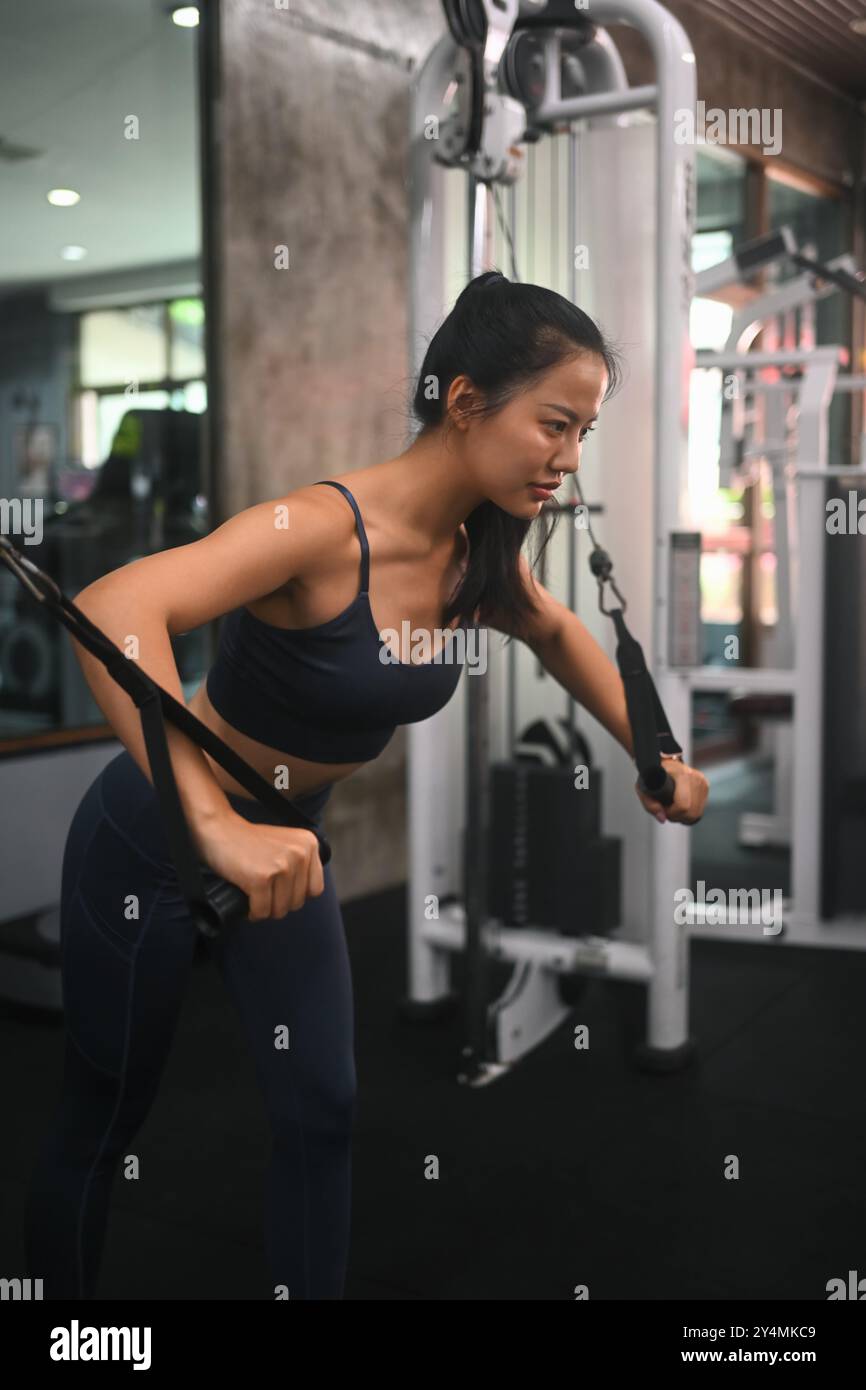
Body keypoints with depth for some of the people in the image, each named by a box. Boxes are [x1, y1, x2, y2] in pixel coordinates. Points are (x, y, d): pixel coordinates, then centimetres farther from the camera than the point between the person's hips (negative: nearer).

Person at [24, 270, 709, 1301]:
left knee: (323, 1109, 7)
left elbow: (557, 635, 15)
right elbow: (112, 609, -46)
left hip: (284, 837, 6)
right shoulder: (325, 527, -32)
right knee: (103, 1117, 12)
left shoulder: (478, 553, -8)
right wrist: (218, 828, -53)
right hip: (155, 838, -6)